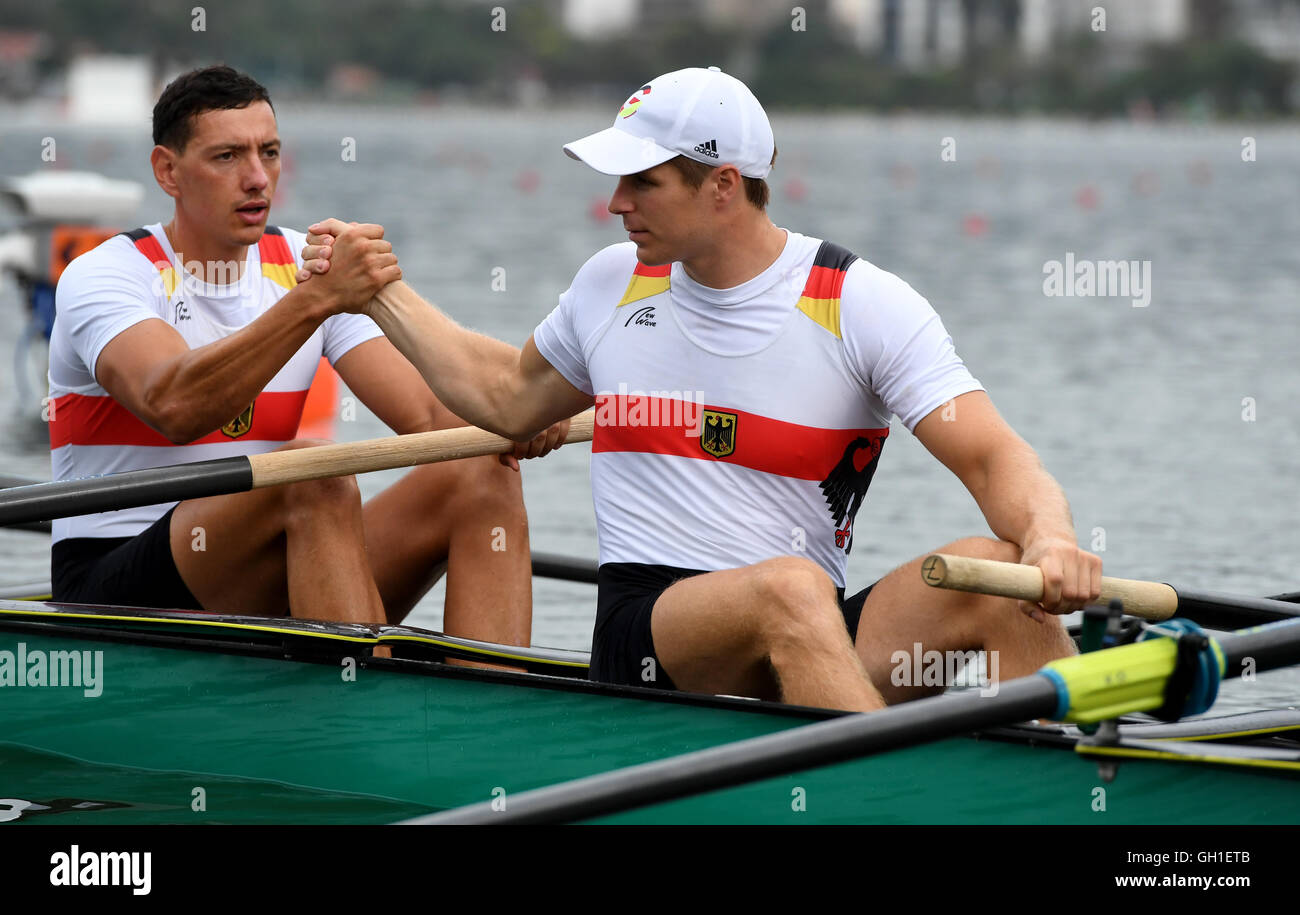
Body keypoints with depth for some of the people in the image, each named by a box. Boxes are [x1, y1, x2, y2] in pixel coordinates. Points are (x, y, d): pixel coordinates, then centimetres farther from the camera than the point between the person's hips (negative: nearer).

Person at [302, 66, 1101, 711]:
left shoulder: (865, 304, 0)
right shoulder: (613, 282, 12)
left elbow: (992, 456, -8)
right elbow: (509, 397, 31)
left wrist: (1049, 539, -30)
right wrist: (378, 292, 29)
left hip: (818, 633, 0)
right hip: (646, 630, 0)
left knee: (994, 569, -30)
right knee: (790, 589, -36)